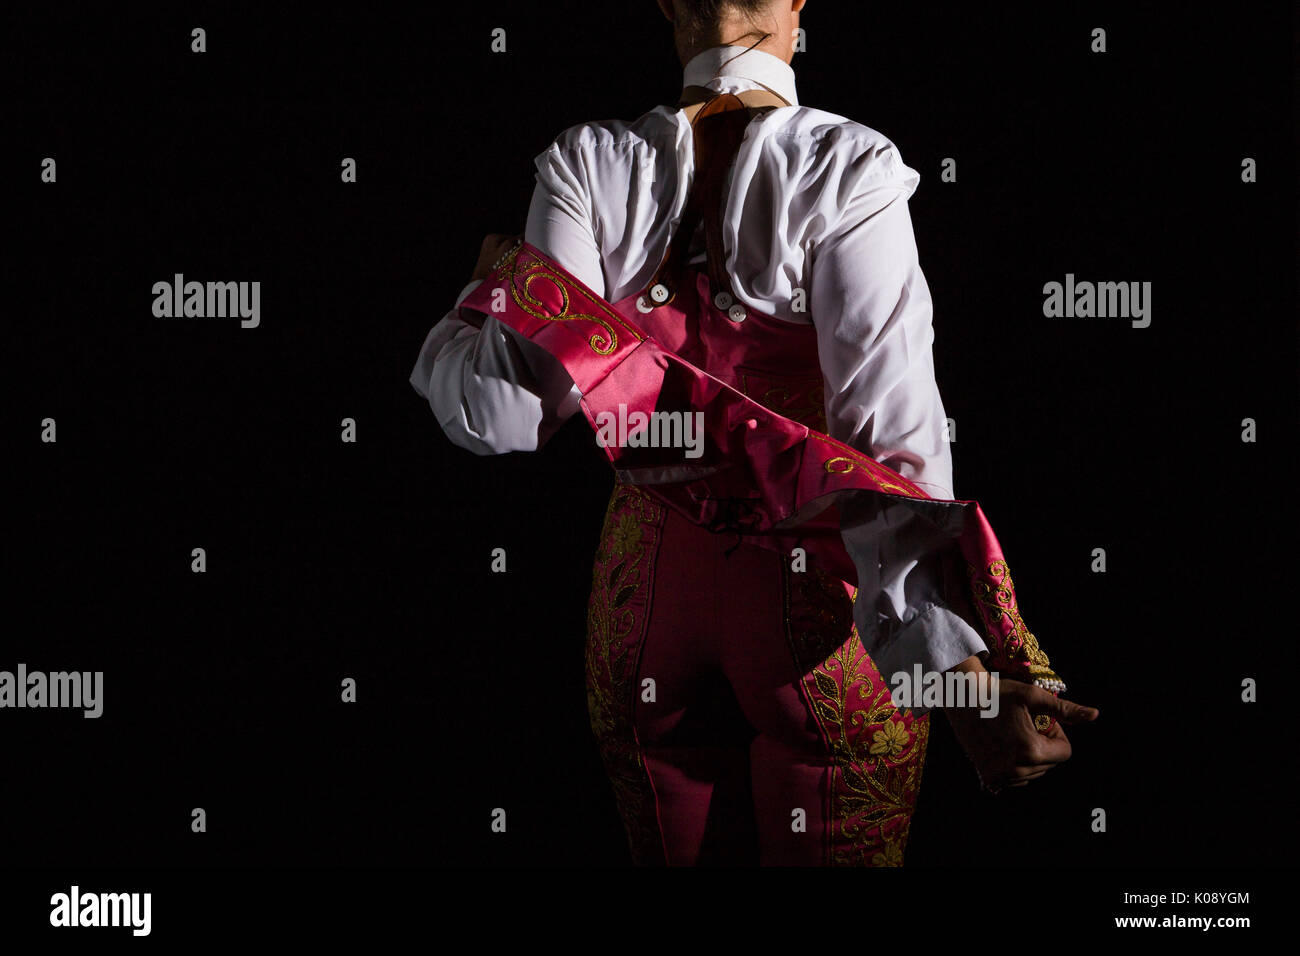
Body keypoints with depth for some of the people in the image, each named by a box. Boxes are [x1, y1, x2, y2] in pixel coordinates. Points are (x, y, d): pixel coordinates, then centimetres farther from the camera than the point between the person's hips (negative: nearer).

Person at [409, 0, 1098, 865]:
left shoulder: (589, 163, -6)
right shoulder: (848, 168, -14)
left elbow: (516, 410, -11)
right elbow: (890, 436, -23)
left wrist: (488, 296, 10)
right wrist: (956, 661, -28)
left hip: (649, 580, 3)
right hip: (822, 599, -3)